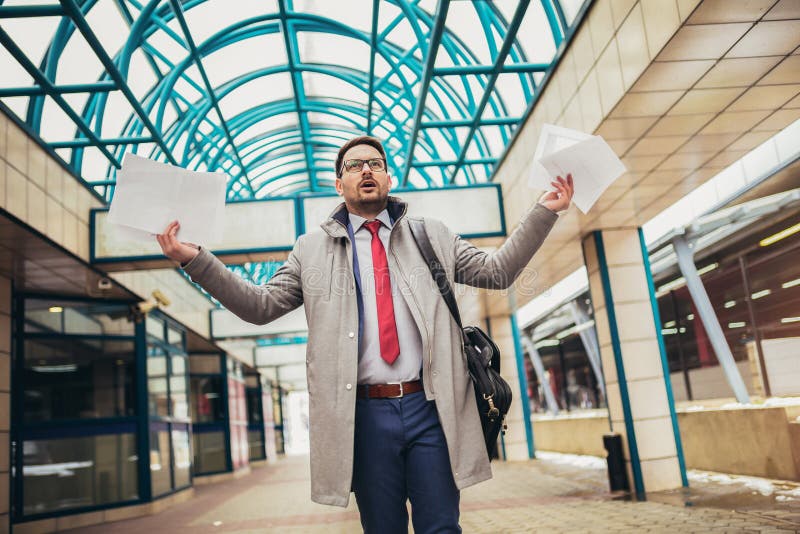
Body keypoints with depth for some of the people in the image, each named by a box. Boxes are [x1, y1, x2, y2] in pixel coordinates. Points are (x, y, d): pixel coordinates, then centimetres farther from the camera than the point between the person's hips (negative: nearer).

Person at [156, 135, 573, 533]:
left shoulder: (431, 236, 14)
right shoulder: (311, 249, 12)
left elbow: (496, 271, 13)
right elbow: (261, 306, 9)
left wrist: (543, 211, 5)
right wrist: (194, 259, 0)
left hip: (430, 406, 1)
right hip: (365, 414, 0)